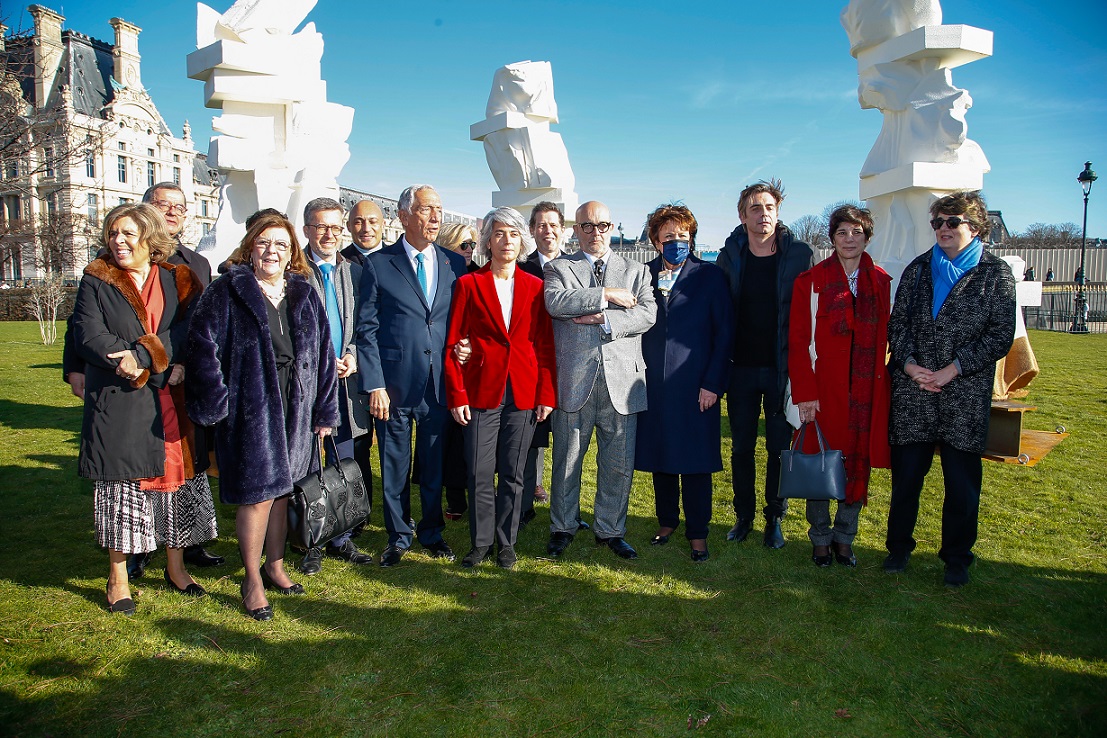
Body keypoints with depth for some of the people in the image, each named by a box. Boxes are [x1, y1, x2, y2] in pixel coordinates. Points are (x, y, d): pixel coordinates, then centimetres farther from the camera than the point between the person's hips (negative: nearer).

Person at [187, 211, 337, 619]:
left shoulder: (305, 294, 9)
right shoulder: (226, 292, -4)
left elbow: (323, 352, 9)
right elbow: (203, 346, -9)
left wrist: (324, 411, 5)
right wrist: (217, 402, -14)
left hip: (296, 410, 4)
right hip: (249, 410, -4)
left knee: (282, 491, 14)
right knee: (257, 494, -1)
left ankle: (275, 566, 31)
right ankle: (252, 580, 15)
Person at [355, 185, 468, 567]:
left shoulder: (455, 264, 7)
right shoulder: (378, 264, -1)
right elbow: (367, 329, -4)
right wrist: (374, 384, -10)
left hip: (441, 383, 2)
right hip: (395, 383, -2)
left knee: (435, 464, 13)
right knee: (395, 466, 10)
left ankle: (432, 532, 31)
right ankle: (398, 536, 28)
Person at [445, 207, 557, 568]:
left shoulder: (535, 287, 7)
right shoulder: (469, 284, 2)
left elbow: (546, 345, 7)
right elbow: (453, 343, 1)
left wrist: (547, 394, 0)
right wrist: (457, 395, -6)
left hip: (523, 393, 2)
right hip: (482, 391, -1)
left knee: (513, 473, 8)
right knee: (480, 473, 1)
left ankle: (506, 542, 23)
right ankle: (481, 541, 19)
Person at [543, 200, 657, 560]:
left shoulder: (636, 271, 13)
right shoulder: (558, 268, 8)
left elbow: (647, 314, -2)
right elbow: (556, 302, -13)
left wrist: (603, 319, -13)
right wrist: (607, 296, -12)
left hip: (621, 380, 2)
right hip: (574, 380, -1)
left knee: (619, 463, 7)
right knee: (567, 460, 9)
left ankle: (611, 530, 25)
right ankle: (563, 527, 27)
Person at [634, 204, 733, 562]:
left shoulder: (709, 276, 0)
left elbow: (724, 331, -2)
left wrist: (713, 383, -8)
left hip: (696, 385, -2)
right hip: (653, 384, 2)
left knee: (696, 461, 3)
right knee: (660, 456, 12)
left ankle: (697, 532, 18)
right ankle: (667, 520, 31)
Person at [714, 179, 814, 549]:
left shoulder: (800, 255, -3)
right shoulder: (730, 256, 1)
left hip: (782, 368, -1)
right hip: (741, 368, 2)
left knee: (779, 448, 8)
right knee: (741, 447, 11)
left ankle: (774, 518, 24)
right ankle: (744, 515, 26)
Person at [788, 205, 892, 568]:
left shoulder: (881, 282, 9)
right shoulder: (811, 281, -1)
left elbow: (883, 338, 9)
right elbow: (798, 341, -5)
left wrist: (883, 381, 0)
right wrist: (804, 392, -12)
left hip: (868, 389, 3)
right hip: (824, 388, -3)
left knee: (859, 464, 7)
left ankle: (844, 537, 25)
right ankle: (820, 539, 22)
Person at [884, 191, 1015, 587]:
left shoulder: (996, 273, 2)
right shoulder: (918, 268, 11)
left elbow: (1000, 335, -4)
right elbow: (897, 322, 9)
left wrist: (952, 369, -12)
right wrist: (908, 363, -8)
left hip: (965, 394, -2)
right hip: (911, 391, 2)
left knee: (962, 482, 5)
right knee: (905, 475, 7)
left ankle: (957, 557, 23)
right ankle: (899, 546, 24)